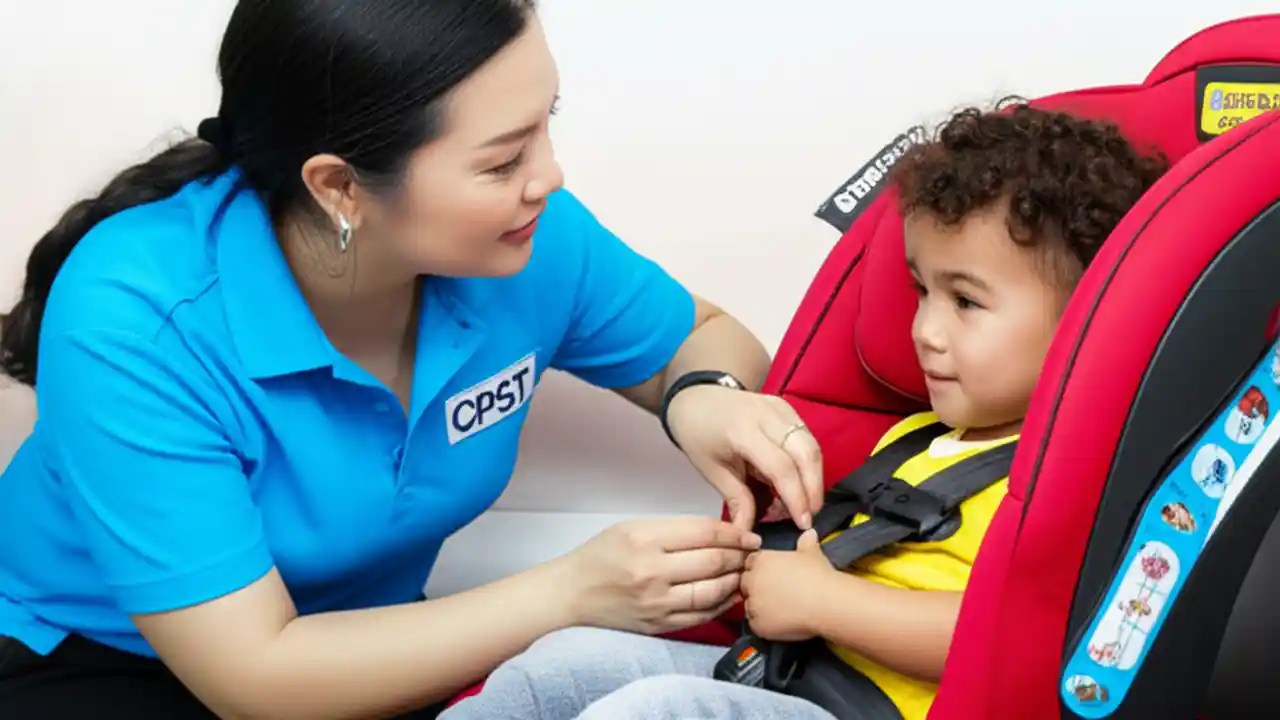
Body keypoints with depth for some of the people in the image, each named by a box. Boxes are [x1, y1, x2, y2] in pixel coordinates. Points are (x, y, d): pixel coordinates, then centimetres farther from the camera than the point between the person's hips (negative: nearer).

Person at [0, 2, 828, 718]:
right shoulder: (135, 320, -29)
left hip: (367, 640, 5)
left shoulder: (525, 239, -16)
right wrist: (573, 592, -31)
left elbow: (704, 335, 4)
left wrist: (704, 397, -20)